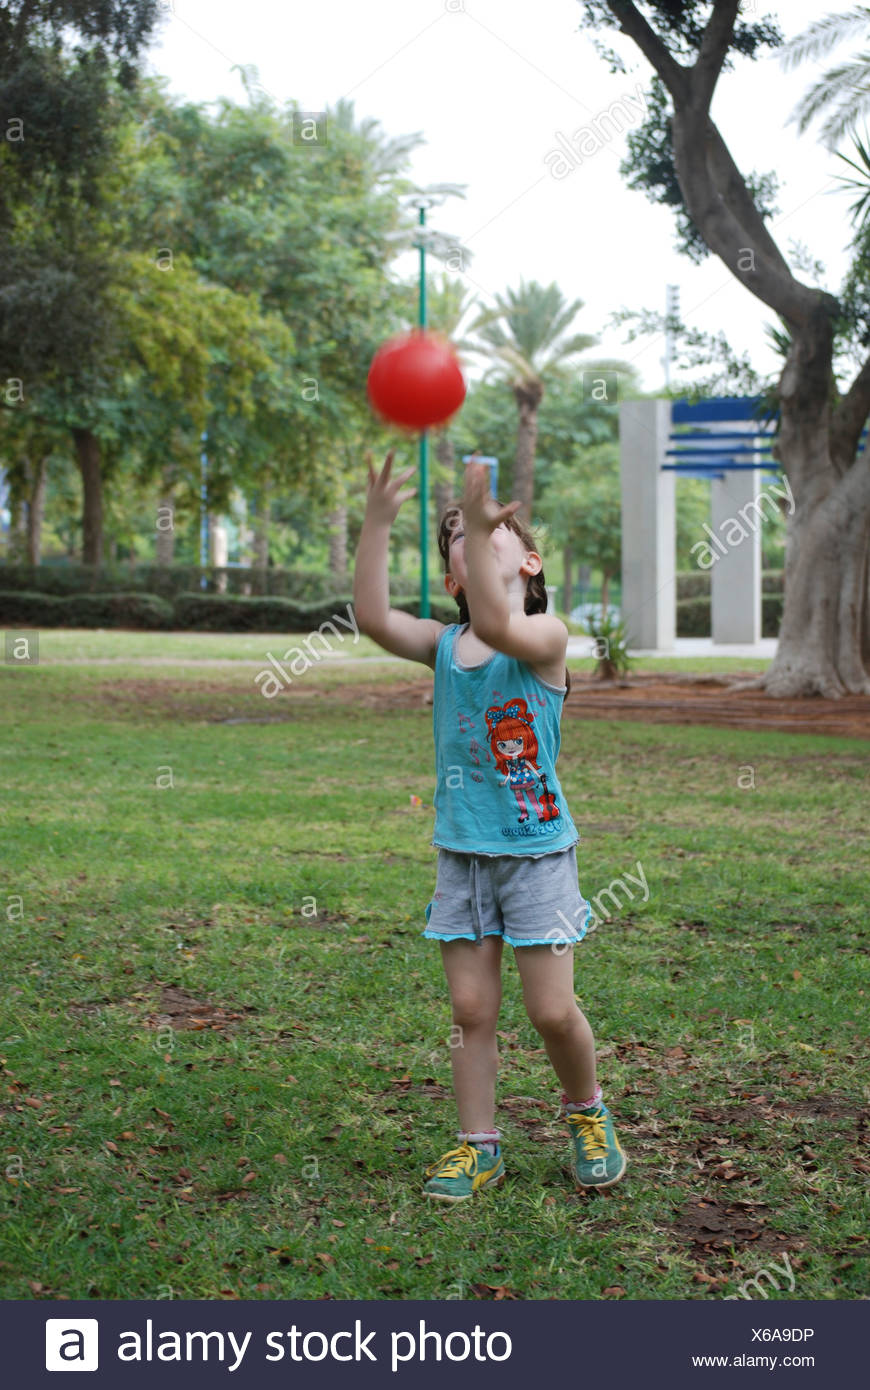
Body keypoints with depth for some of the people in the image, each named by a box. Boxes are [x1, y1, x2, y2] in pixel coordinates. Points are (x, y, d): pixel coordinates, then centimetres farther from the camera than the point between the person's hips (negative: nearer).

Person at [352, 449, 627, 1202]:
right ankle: (478, 1146, 20)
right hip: (462, 853, 4)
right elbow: (373, 617, -16)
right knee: (472, 1009, 7)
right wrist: (378, 521, -24)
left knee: (552, 1010, 0)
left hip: (537, 851, -4)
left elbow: (496, 627, -32)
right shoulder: (442, 644, 1)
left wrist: (482, 521, -40)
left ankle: (586, 1112, 28)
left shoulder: (546, 637, -10)